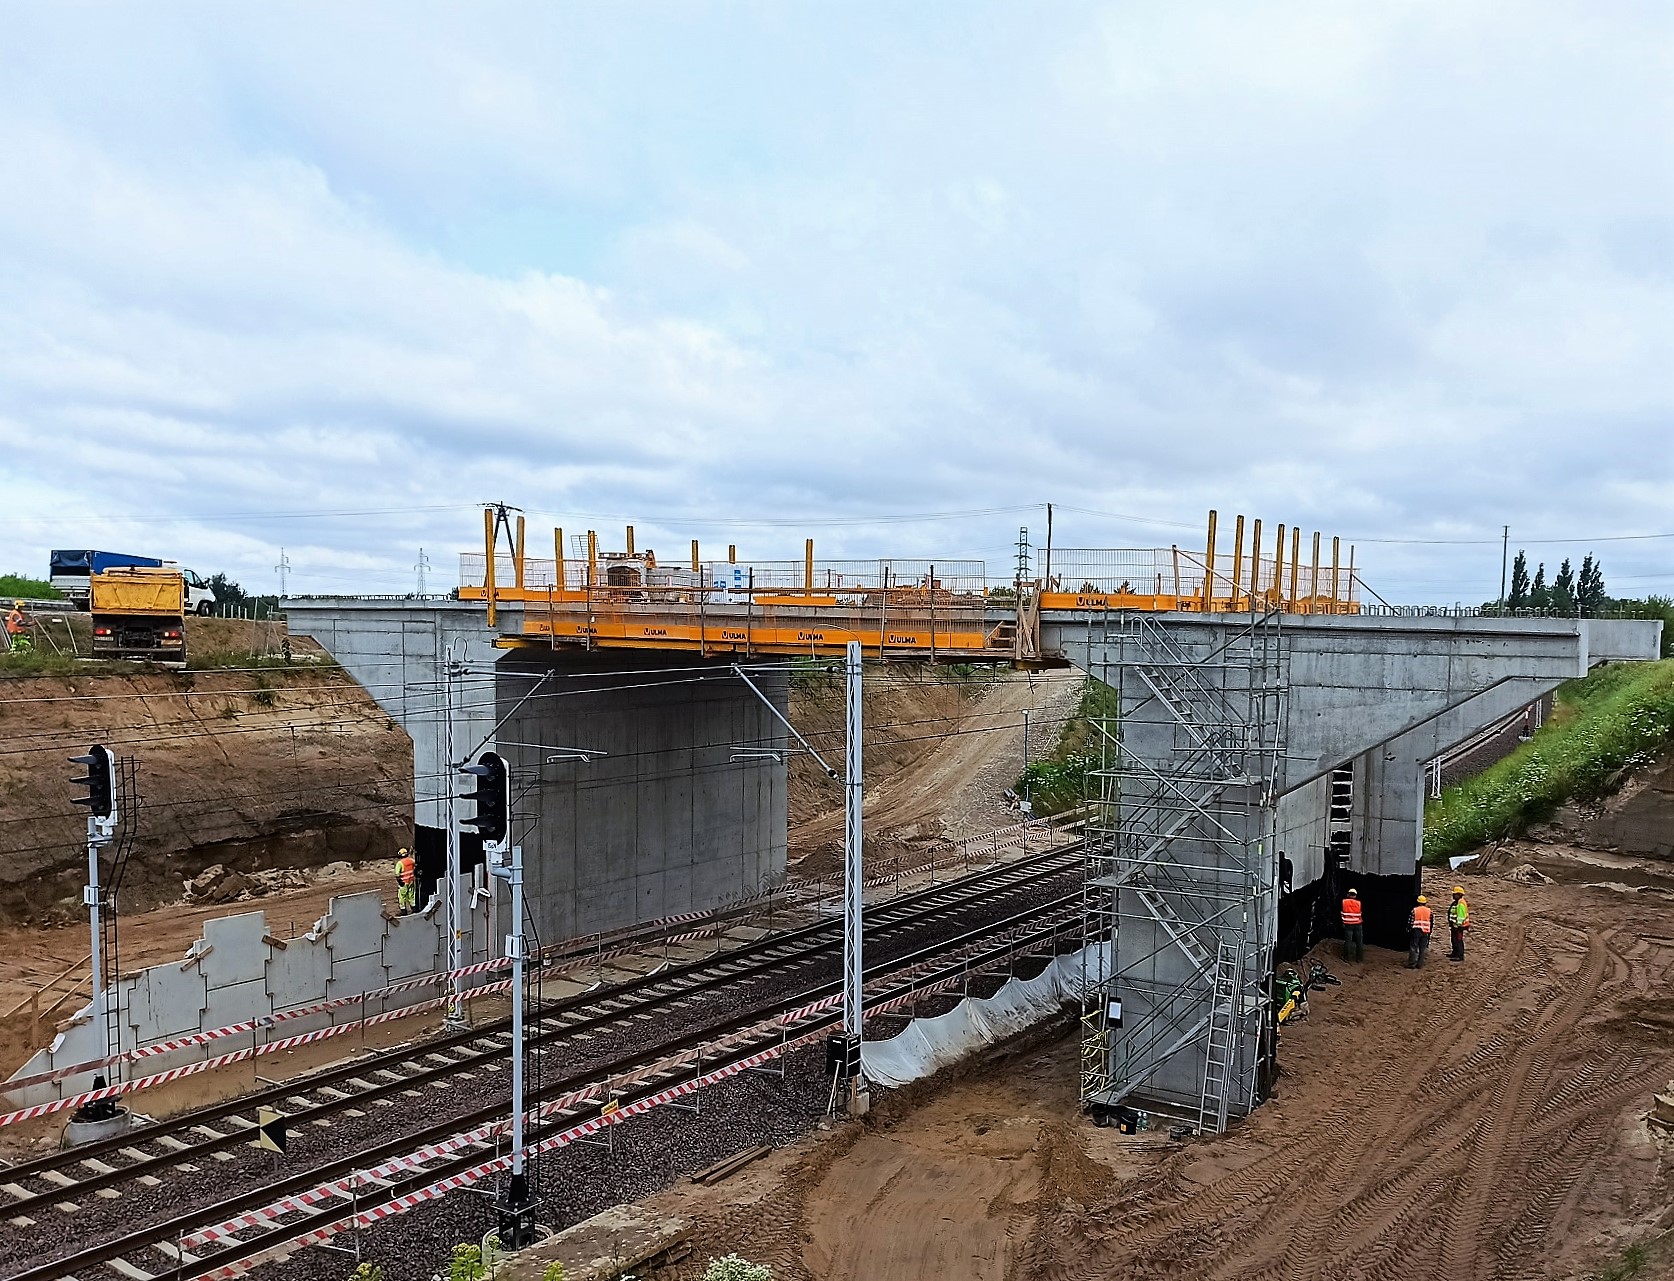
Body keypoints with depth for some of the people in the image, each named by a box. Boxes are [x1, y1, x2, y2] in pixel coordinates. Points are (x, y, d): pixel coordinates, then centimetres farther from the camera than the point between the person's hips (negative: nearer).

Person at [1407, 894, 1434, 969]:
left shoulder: (1414, 910, -6)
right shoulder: (1429, 911, 4)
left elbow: (1410, 922, -5)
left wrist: (1408, 930, 5)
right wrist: (1430, 931, 16)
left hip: (1416, 931, -3)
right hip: (1425, 932, 3)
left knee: (1413, 948, 1)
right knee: (1422, 949, 8)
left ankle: (1411, 964, -2)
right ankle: (1420, 965, 8)